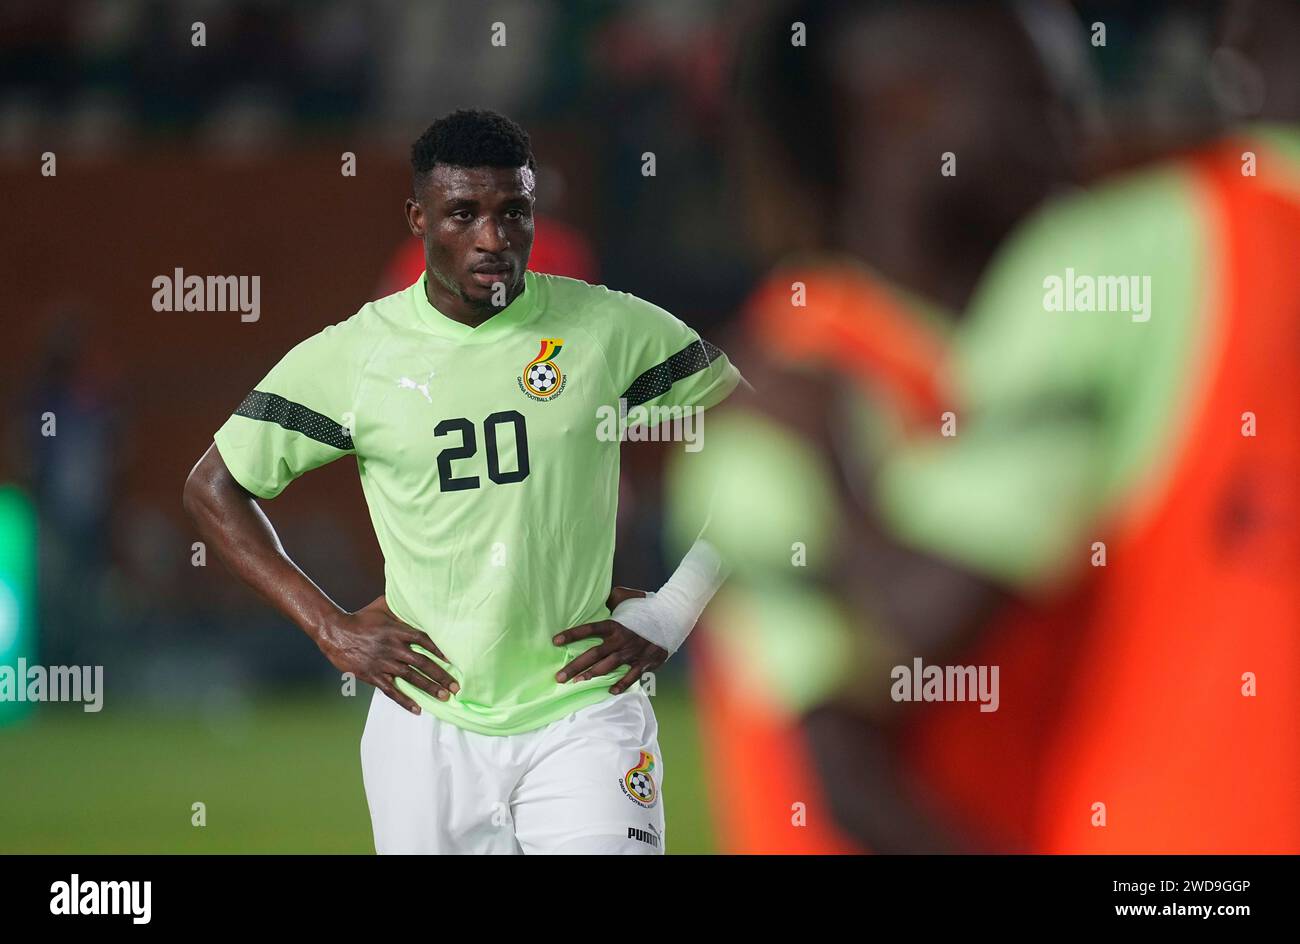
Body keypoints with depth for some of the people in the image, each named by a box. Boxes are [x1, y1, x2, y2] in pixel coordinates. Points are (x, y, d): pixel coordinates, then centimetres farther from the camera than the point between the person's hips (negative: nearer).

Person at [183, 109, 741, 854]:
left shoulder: (613, 329, -1)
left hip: (583, 717, -1)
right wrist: (330, 627, 2)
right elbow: (214, 488, 10)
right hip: (429, 729, 1)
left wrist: (670, 616, 1)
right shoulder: (352, 357, 1)